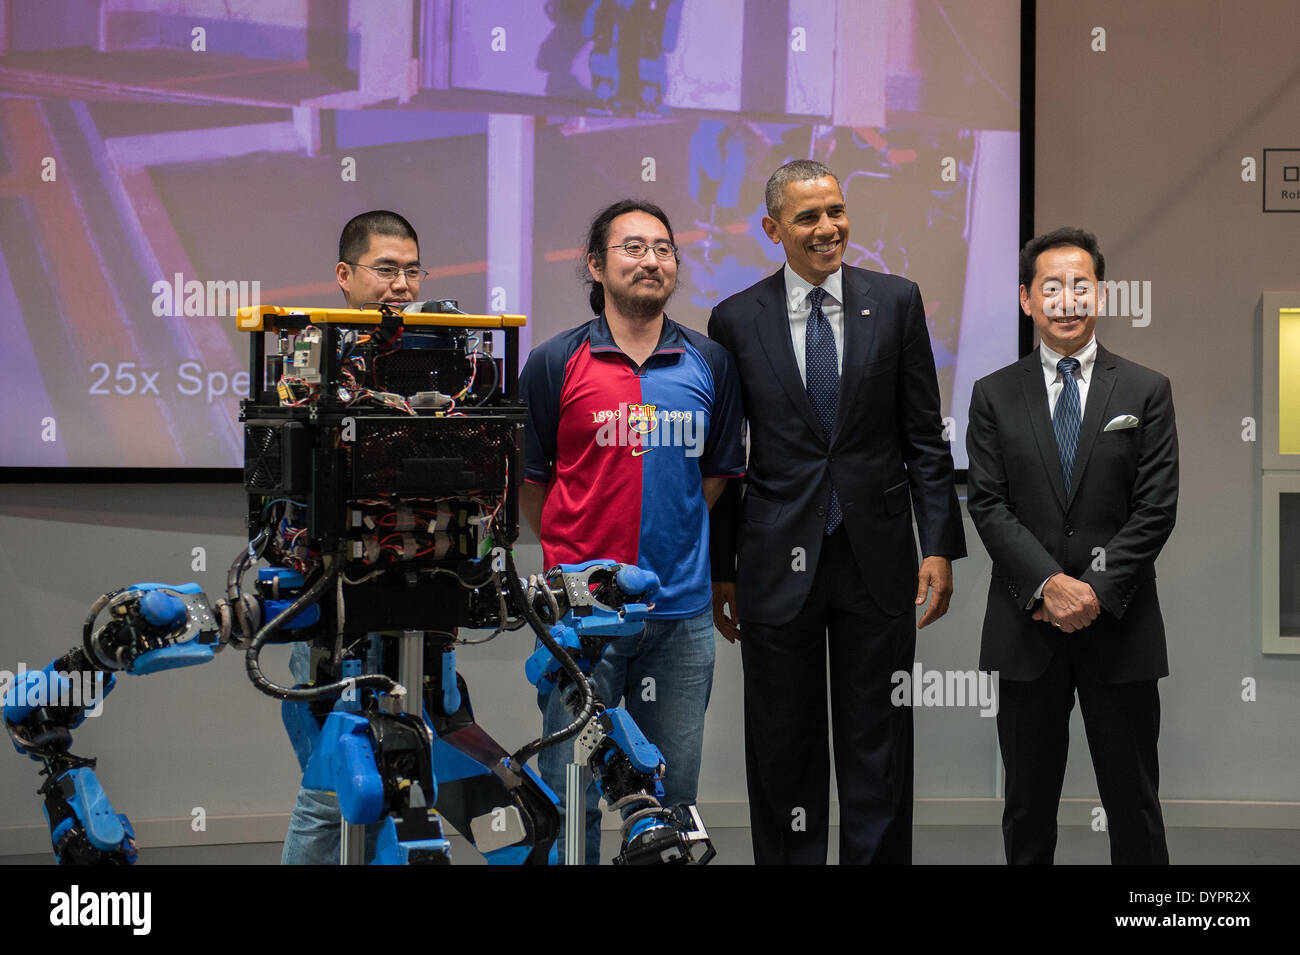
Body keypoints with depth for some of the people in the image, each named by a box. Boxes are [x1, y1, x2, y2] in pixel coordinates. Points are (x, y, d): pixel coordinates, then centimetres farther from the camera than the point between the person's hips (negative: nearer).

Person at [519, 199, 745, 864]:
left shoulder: (709, 365, 7)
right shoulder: (555, 364, -1)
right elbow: (527, 477, 7)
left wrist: (674, 548, 13)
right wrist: (570, 553, 9)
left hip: (681, 612, 3)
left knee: (672, 796, 11)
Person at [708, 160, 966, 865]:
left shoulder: (896, 302, 3)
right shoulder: (736, 320, 1)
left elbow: (924, 435, 4)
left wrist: (940, 546, -3)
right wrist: (719, 571, 5)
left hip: (877, 559, 0)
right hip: (779, 561, 0)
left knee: (878, 748, 6)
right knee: (782, 748, 8)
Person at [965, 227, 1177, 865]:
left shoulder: (1146, 392, 4)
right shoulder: (995, 395, 6)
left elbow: (1156, 507, -3)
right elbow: (988, 505, -2)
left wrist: (1097, 591, -13)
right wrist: (1049, 585, -15)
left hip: (1119, 624, -1)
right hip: (1027, 625, 1)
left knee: (1134, 803, 5)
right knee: (1028, 804, 9)